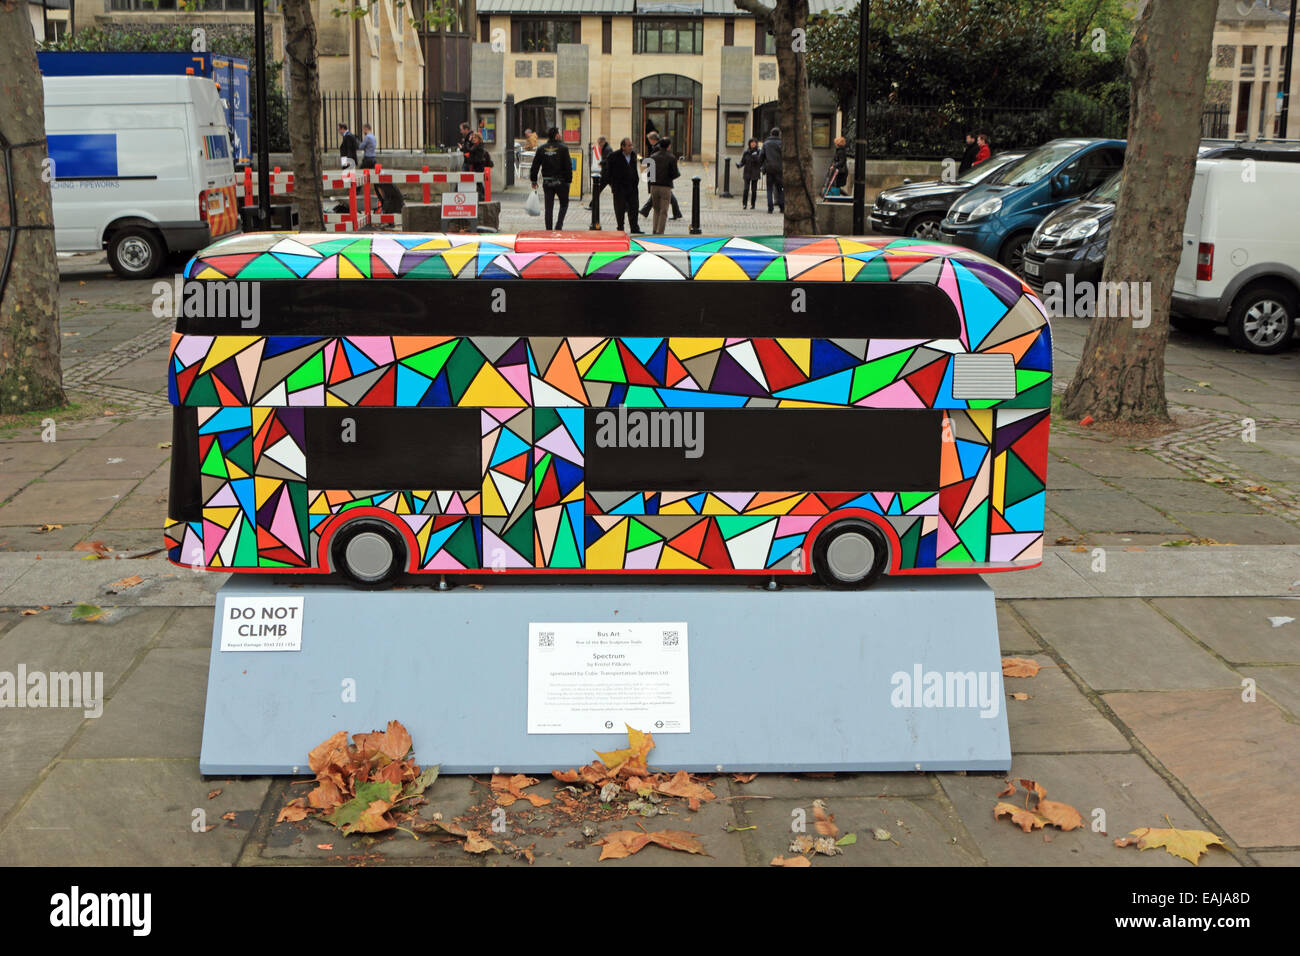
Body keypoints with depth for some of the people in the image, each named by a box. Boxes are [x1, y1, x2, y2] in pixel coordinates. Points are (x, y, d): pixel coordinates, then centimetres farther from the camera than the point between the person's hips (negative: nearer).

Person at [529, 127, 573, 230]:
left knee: (548, 207, 8)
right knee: (564, 204, 12)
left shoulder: (541, 149, 3)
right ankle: (559, 224, -4)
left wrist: (534, 180, 13)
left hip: (547, 182, 3)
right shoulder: (563, 148, -7)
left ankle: (549, 230, 7)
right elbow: (568, 166, -9)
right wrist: (568, 180, -2)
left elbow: (535, 166, 5)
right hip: (560, 181, -3)